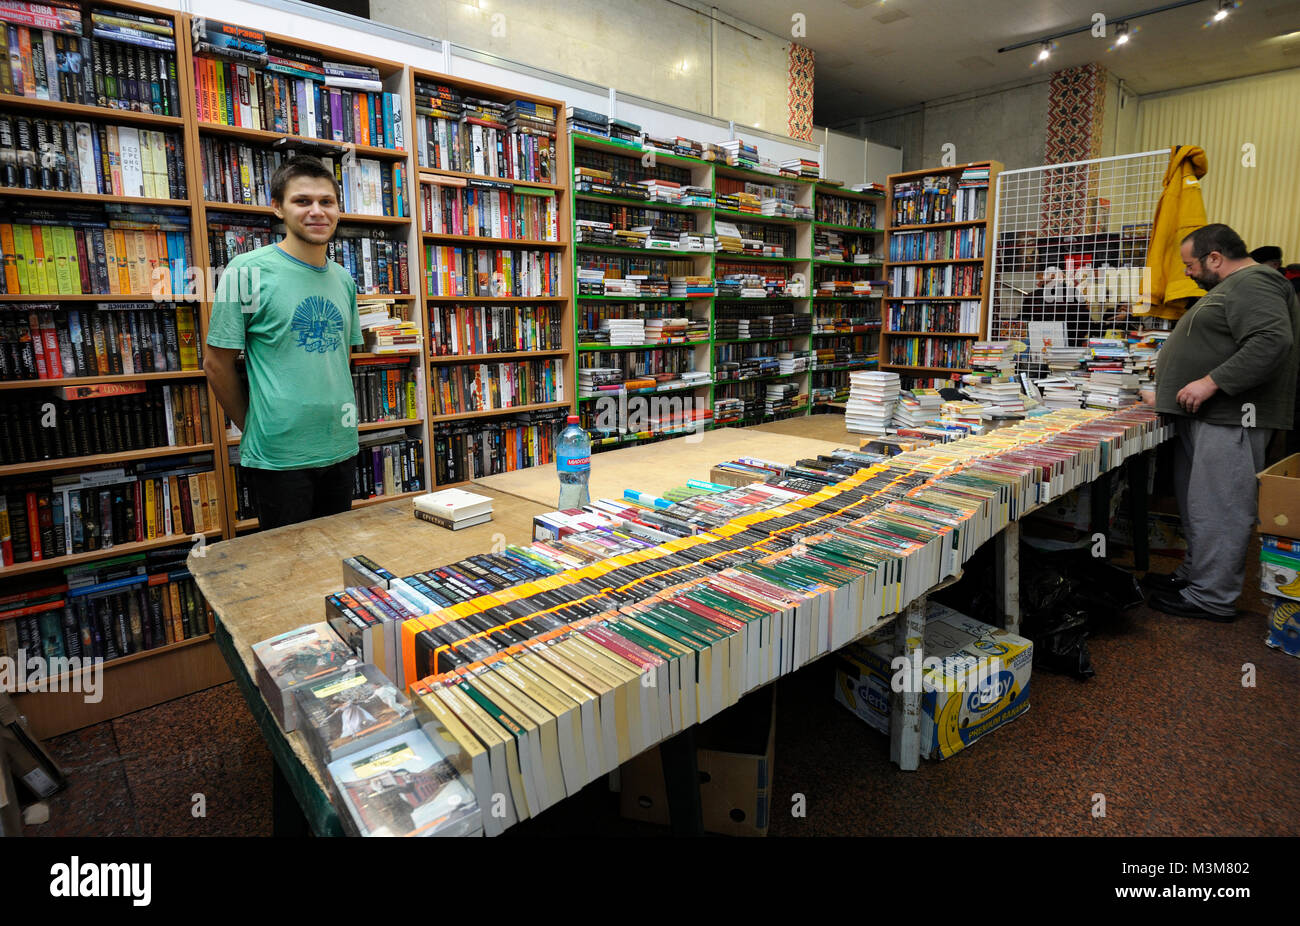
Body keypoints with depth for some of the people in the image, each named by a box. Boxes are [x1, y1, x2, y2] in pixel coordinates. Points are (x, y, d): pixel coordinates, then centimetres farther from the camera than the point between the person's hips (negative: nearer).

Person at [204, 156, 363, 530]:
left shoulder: (343, 279, 7)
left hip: (341, 451, 5)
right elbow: (217, 363, -6)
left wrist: (337, 424, 11)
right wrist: (254, 425, 0)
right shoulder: (249, 271, -10)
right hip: (279, 456, -5)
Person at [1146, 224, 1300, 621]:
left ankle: (1211, 597, -1)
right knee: (1197, 504, 16)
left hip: (1230, 420, -11)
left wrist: (1211, 382, -25)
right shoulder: (1234, 286, 23)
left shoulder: (1251, 284, -12)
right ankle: (1193, 574, 26)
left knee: (1218, 509, -7)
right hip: (1207, 417, 11)